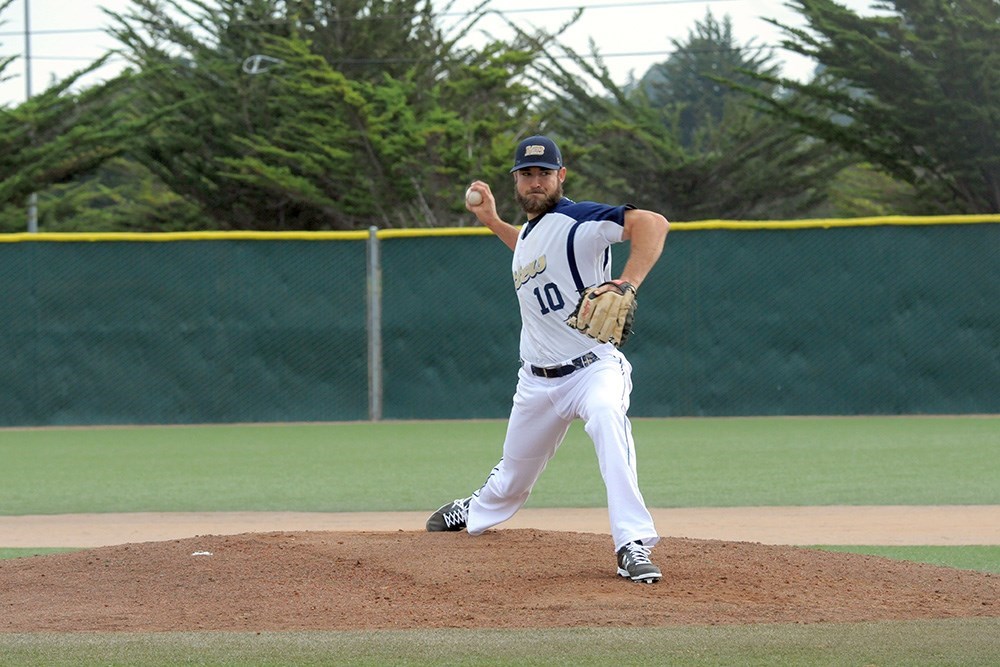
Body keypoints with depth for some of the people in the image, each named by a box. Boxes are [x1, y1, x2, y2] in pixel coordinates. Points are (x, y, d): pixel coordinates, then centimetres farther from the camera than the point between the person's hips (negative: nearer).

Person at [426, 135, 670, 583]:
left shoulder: (578, 220, -15)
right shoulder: (528, 232, 12)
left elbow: (652, 223, -31)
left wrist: (627, 286, -45)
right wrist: (491, 221, 27)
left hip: (593, 368, -7)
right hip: (537, 380, 7)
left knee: (607, 416, -40)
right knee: (512, 479, 19)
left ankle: (633, 546, -45)